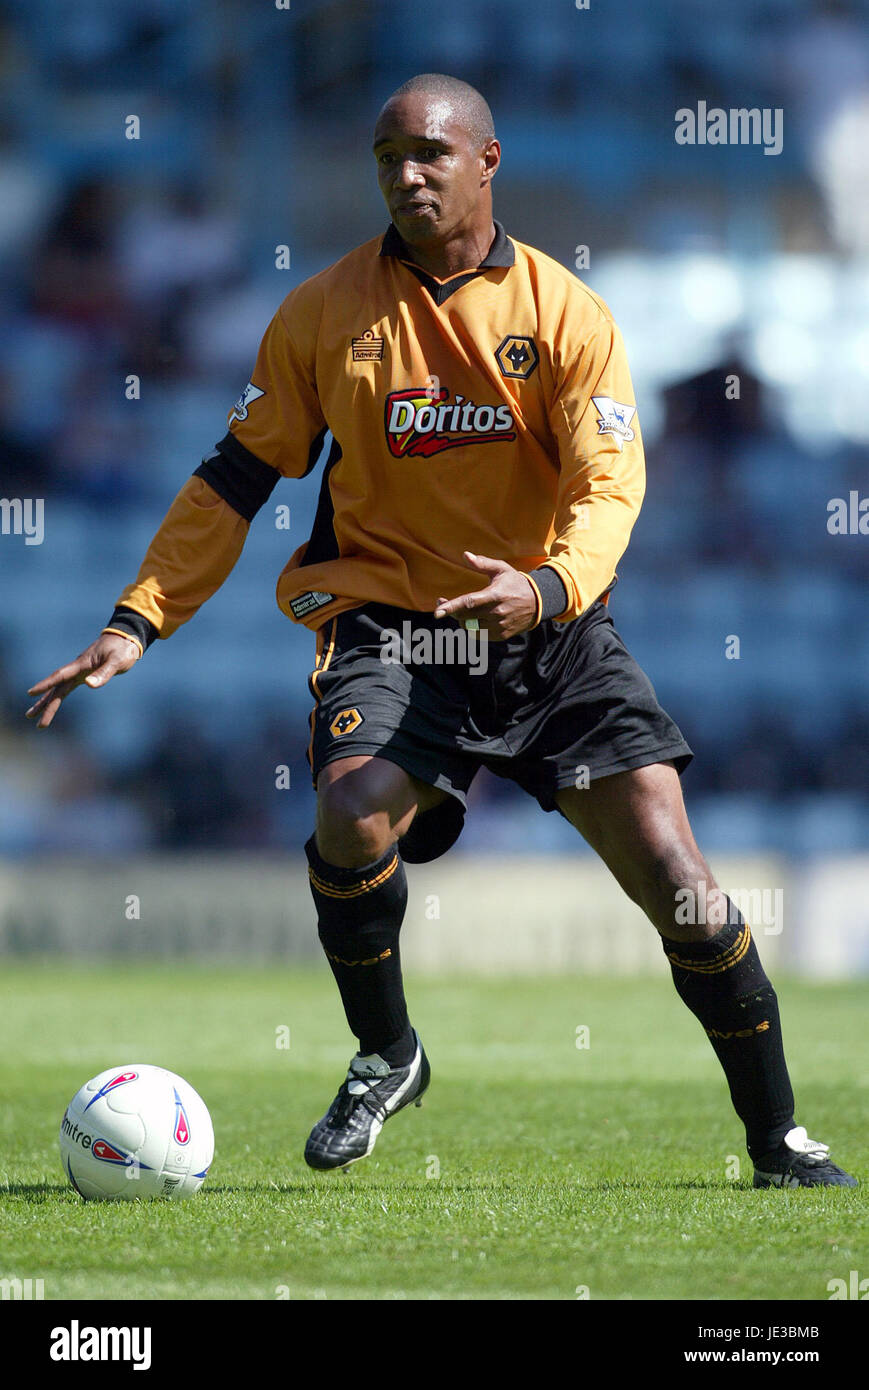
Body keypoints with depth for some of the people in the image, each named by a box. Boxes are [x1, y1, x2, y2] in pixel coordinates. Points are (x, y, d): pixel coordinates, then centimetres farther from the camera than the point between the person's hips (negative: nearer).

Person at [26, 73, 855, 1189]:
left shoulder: (565, 314, -3)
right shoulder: (324, 314, 1)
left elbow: (610, 483, -11)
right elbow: (239, 475, 7)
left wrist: (549, 585, -32)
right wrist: (139, 619, 1)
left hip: (552, 628, 0)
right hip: (392, 623, 0)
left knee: (671, 872, -9)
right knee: (352, 815, -29)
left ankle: (780, 1146, 7)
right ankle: (385, 1057, 0)